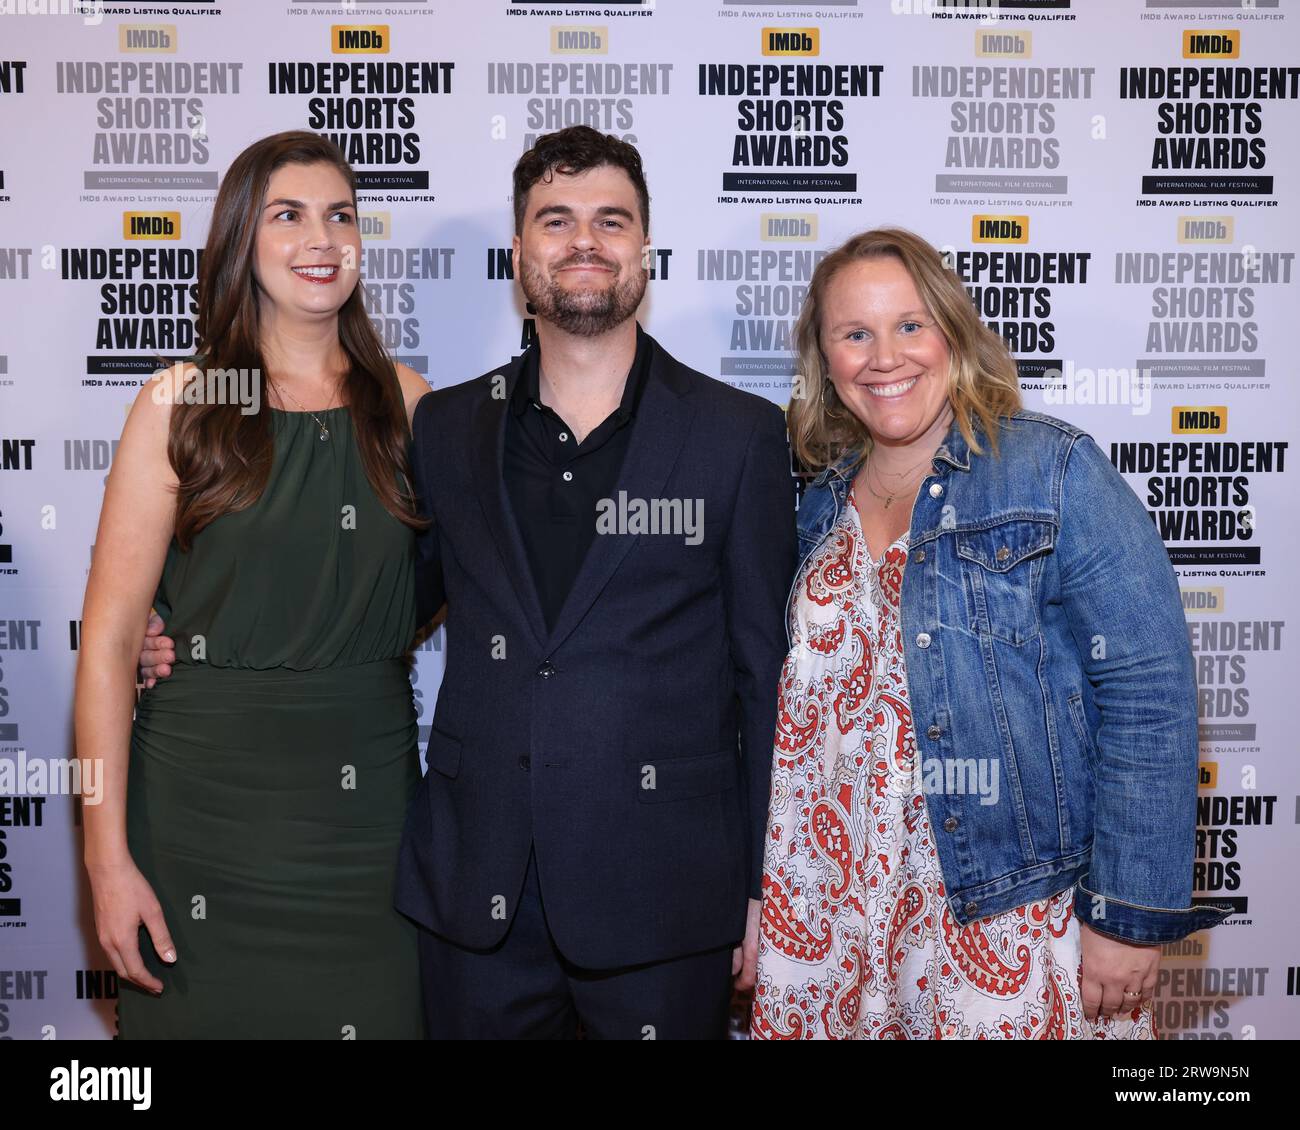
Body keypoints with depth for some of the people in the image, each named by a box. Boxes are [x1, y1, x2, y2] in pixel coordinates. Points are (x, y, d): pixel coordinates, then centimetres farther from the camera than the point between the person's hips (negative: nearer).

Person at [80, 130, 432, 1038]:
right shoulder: (182, 403, -5)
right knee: (209, 1010, 10)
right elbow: (109, 636, -7)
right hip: (206, 799, -2)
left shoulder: (404, 400, 4)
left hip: (368, 788, 3)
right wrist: (109, 857, -12)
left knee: (374, 1010, 11)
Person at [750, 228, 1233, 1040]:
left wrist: (1131, 915, -15)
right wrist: (766, 897, 10)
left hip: (1011, 913, -4)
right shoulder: (827, 504, 8)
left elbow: (1148, 692, -13)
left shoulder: (1054, 471, -9)